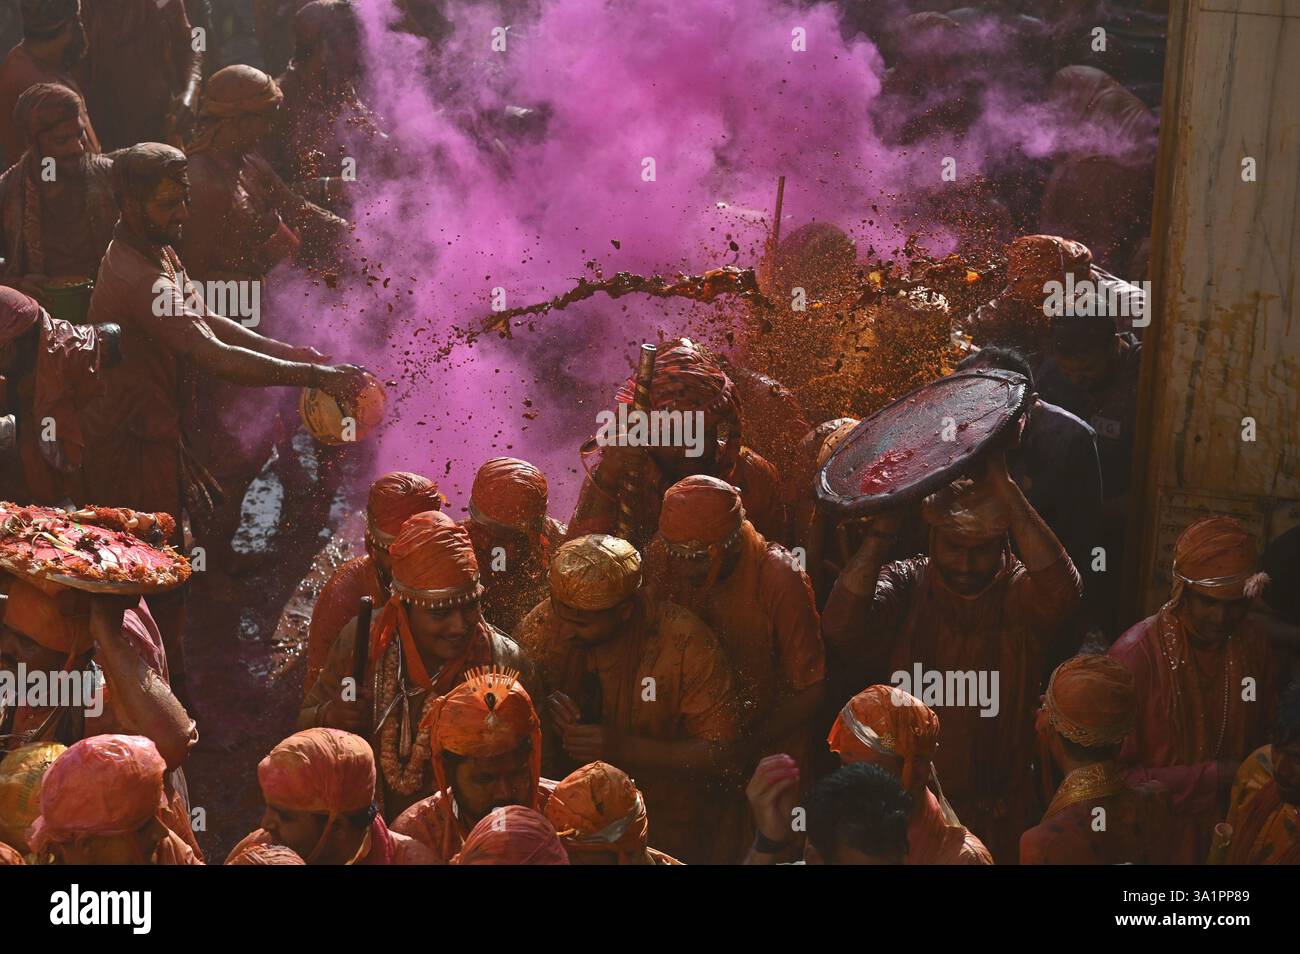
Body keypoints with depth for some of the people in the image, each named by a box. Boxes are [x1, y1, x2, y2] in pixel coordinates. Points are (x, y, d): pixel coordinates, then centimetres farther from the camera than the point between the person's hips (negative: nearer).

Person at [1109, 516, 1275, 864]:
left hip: (1227, 835, 5)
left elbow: (1258, 743, 10)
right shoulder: (1135, 656, -22)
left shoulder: (1254, 646, -6)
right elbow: (1116, 775, -18)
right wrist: (1214, 777, -21)